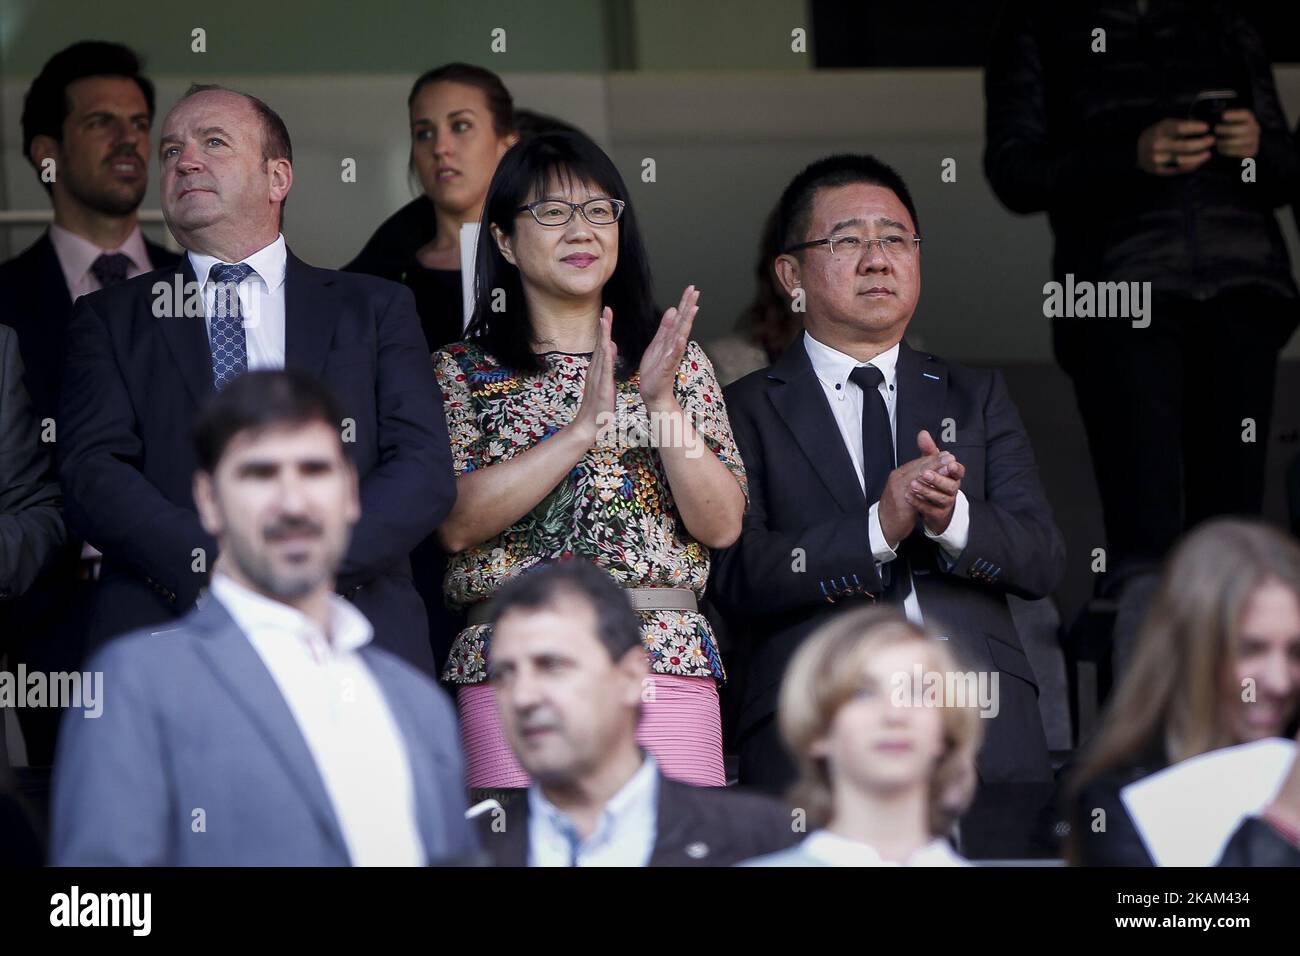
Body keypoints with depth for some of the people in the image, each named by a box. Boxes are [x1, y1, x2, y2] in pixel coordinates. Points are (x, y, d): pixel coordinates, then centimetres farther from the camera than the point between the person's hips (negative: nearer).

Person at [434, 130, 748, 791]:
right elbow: (457, 522, -8)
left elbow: (722, 526, 3)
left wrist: (663, 404, -10)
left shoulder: (677, 362, 13)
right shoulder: (462, 372, 8)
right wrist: (585, 427, -13)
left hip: (670, 665, 2)